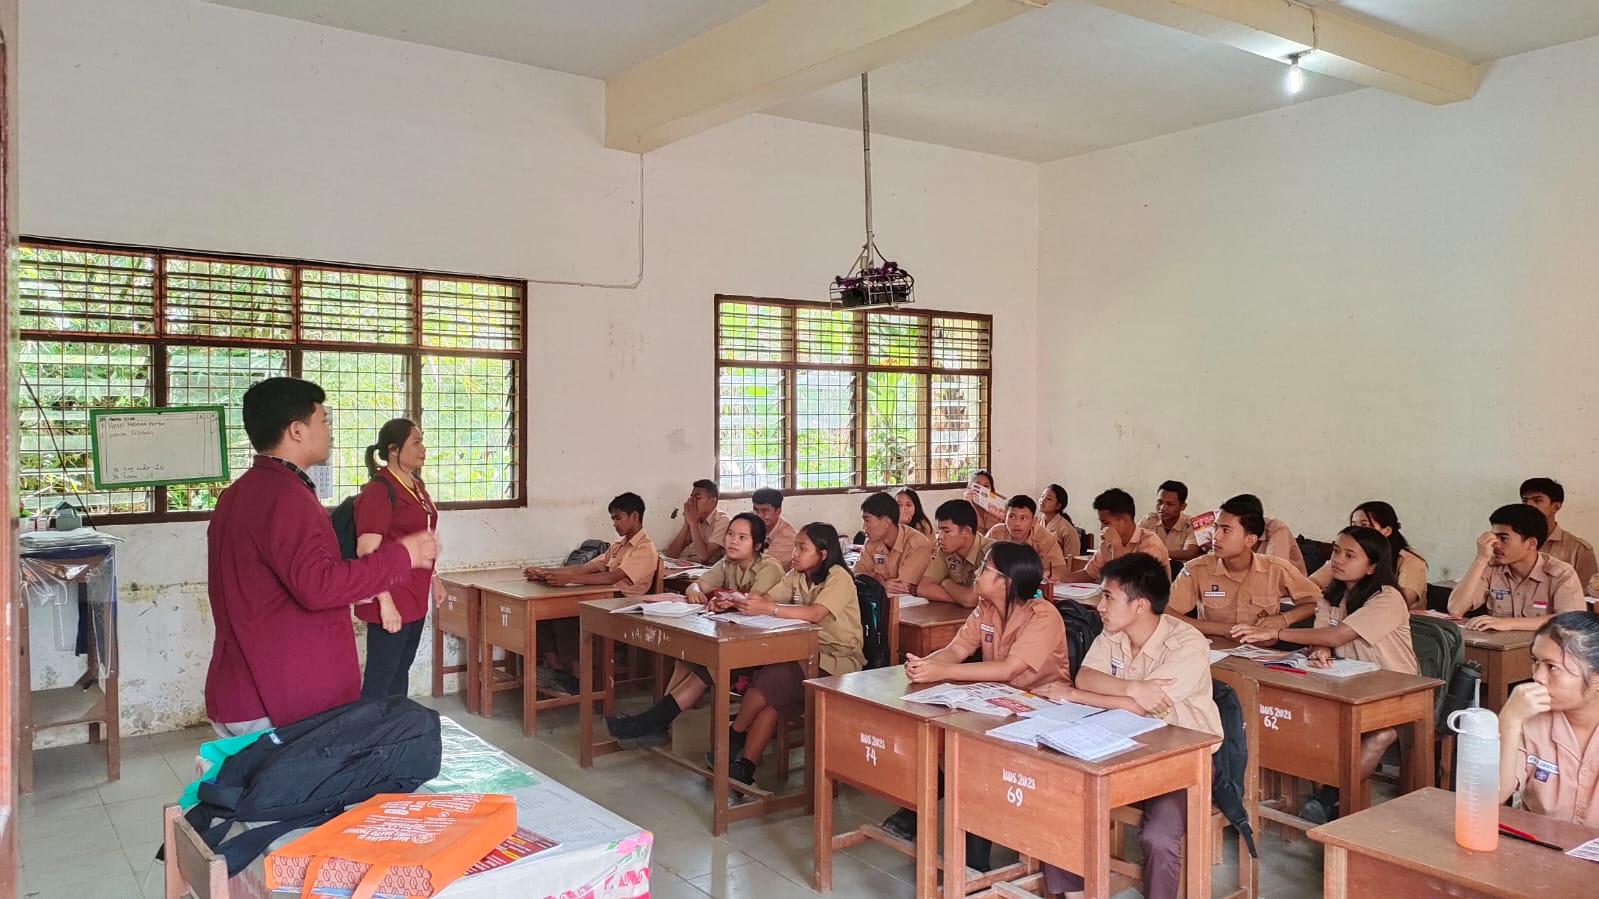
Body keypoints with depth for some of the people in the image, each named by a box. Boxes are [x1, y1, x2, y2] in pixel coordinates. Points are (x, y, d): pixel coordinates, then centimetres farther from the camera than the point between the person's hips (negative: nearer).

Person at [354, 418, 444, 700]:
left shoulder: (417, 485, 12)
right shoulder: (380, 488, -16)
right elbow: (367, 552, -20)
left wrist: (433, 580, 23)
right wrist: (385, 602, -23)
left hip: (415, 598, 9)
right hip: (391, 600, -9)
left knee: (401, 671, 16)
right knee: (380, 677, -2)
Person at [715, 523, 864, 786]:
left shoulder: (838, 577, -13)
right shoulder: (796, 575, 10)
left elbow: (815, 614, -29)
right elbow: (766, 598, -3)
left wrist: (766, 608, -37)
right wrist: (737, 601, -24)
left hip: (838, 660, -6)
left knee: (774, 676, -28)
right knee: (773, 698, -23)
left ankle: (734, 736, -7)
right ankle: (745, 766, -18)